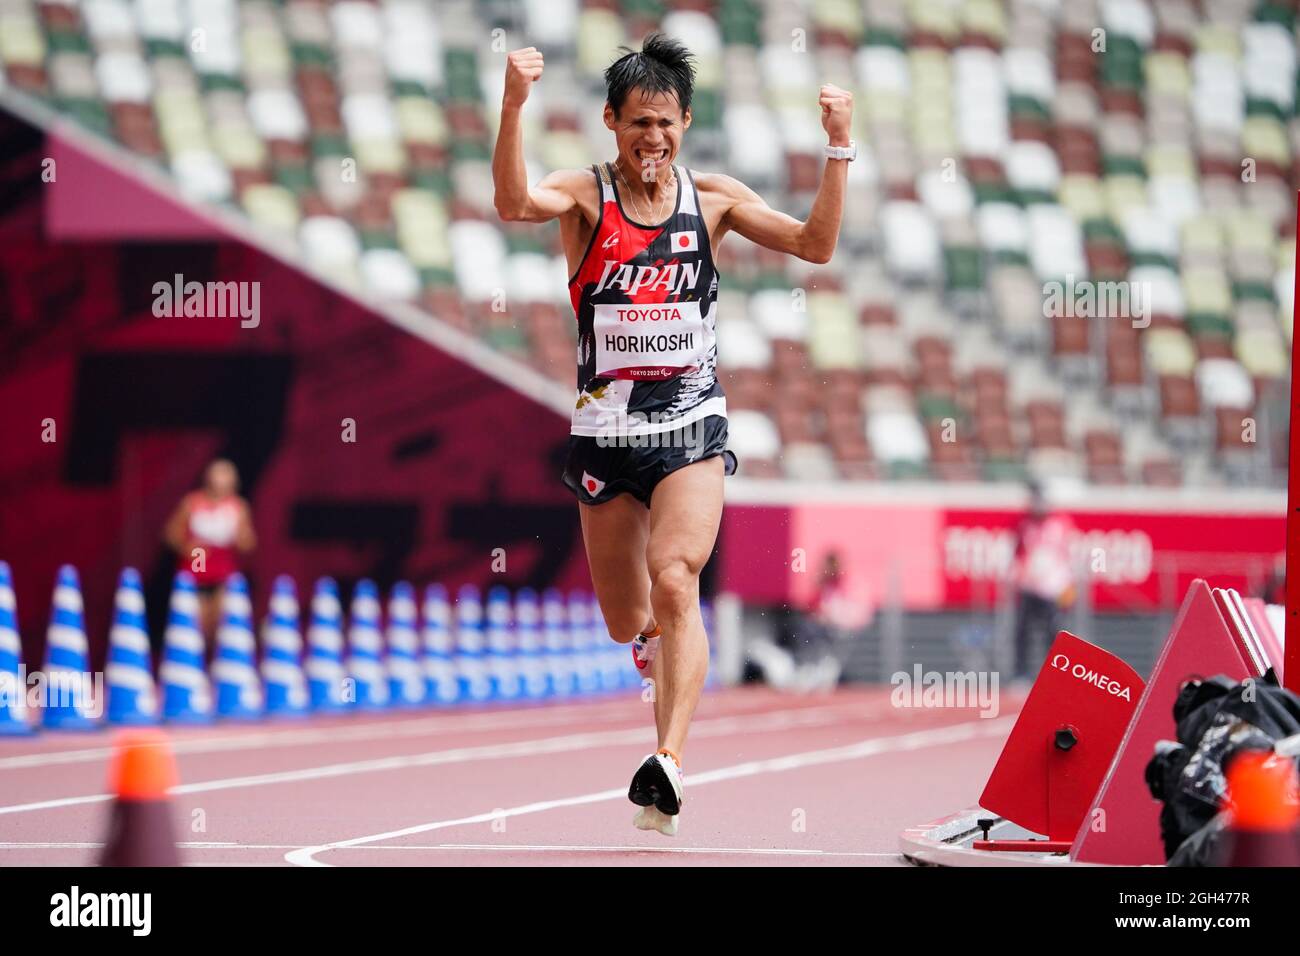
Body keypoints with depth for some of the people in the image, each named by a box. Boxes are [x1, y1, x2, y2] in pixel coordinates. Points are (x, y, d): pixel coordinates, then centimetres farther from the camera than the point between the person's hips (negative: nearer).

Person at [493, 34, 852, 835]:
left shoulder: (713, 199, 2)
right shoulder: (585, 197, -4)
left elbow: (815, 244, -2)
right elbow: (514, 203, -25)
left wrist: (840, 147, -13)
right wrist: (514, 106, -39)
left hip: (692, 429, -1)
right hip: (607, 431, 1)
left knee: (674, 580, -24)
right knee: (627, 623, 13)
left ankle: (669, 765, -32)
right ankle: (665, 632, 52)